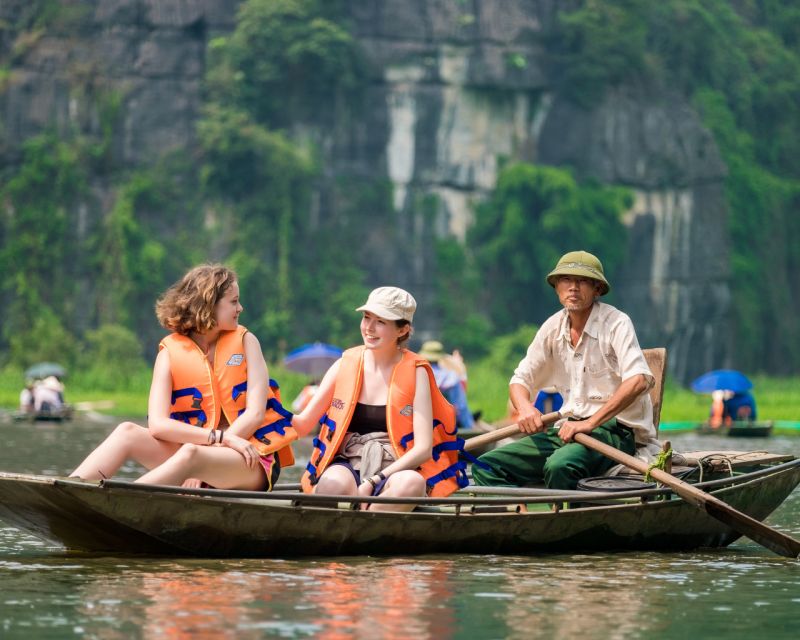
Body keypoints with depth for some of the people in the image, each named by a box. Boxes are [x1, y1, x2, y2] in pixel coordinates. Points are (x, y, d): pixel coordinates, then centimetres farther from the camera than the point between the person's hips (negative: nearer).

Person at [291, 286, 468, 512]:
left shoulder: (415, 373, 1)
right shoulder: (346, 365, 8)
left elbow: (423, 448, -7)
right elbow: (303, 423, 6)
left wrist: (373, 482, -19)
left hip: (395, 470, -1)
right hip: (347, 466, 1)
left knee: (412, 483, -38)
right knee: (334, 483, -37)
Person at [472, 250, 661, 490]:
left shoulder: (616, 323, -9)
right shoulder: (553, 327, 10)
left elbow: (639, 380, -23)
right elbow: (520, 379, 16)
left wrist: (590, 423, -28)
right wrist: (525, 408, -9)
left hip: (616, 431, -7)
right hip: (567, 428, 7)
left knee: (560, 465, -38)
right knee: (487, 466, -10)